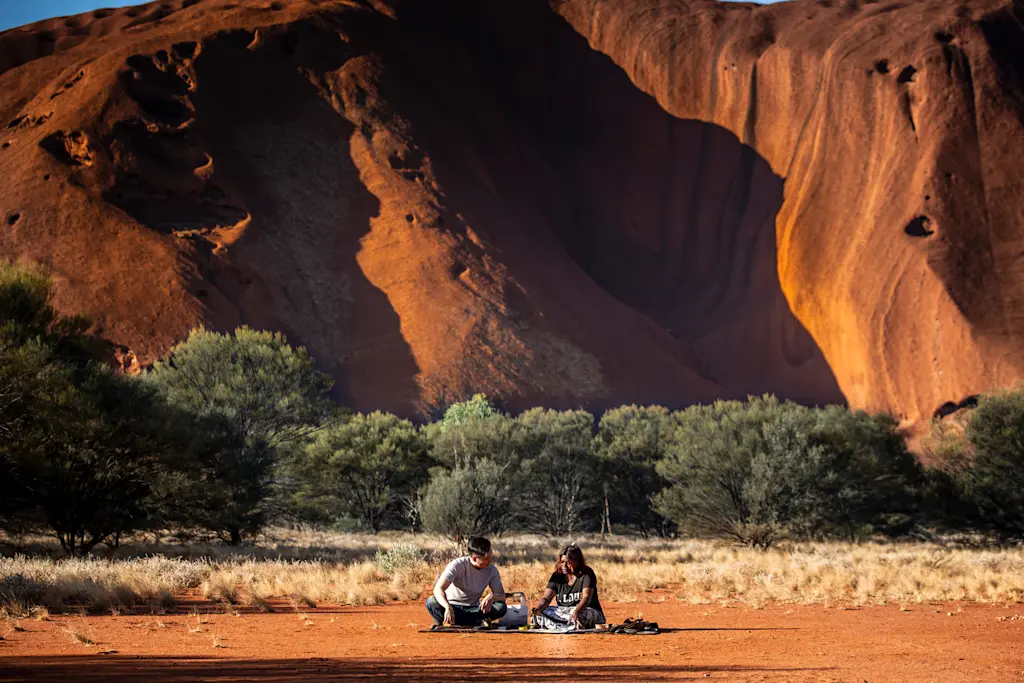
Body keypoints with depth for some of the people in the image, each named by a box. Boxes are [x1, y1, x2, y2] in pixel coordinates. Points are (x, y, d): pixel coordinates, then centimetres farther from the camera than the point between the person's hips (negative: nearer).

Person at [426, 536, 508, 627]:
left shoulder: (492, 570, -9)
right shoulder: (458, 565, -20)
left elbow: (502, 596, -6)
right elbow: (438, 589, -31)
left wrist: (492, 596, -32)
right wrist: (448, 608, -51)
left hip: (472, 609, 3)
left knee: (501, 608, -26)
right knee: (431, 602, -35)